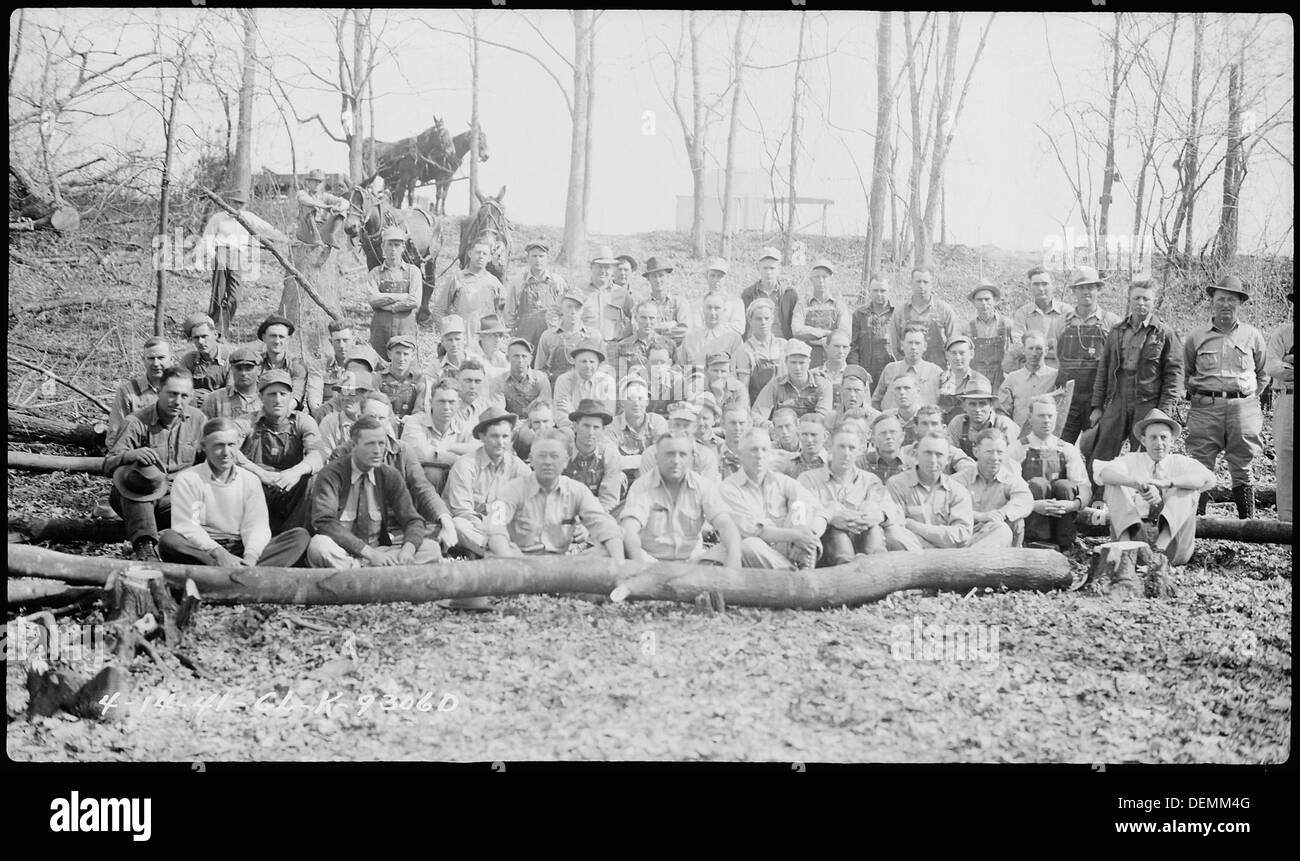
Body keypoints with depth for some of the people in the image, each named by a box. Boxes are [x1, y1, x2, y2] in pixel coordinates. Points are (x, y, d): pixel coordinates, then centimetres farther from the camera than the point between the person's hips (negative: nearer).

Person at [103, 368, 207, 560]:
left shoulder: (198, 420, 5)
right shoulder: (136, 422, -7)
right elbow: (108, 465, -13)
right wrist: (132, 455, -35)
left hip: (177, 499, 2)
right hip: (136, 497, -2)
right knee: (131, 474, -38)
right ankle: (144, 545, -42)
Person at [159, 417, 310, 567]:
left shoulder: (250, 480, 13)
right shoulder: (187, 479, 3)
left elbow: (256, 525, 2)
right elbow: (185, 526, -9)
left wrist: (250, 556, -21)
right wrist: (219, 554, -25)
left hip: (240, 551, 3)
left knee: (300, 536, -16)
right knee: (167, 539, -35)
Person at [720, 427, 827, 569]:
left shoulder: (782, 482, 10)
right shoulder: (729, 488, -1)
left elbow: (819, 515, 0)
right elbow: (750, 528, -15)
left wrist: (809, 536, -23)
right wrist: (793, 535, -24)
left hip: (788, 551, 3)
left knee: (802, 506, -13)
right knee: (749, 545, -35)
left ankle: (806, 565, -26)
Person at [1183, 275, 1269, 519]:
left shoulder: (1252, 336, 7)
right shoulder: (1196, 337, 6)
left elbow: (1263, 373, 18)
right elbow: (1185, 373, 18)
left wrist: (1248, 398, 11)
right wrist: (1197, 395, 9)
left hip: (1243, 407, 0)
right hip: (1204, 407, 0)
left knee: (1242, 468, 4)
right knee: (1201, 467, -4)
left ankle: (1248, 520, 10)